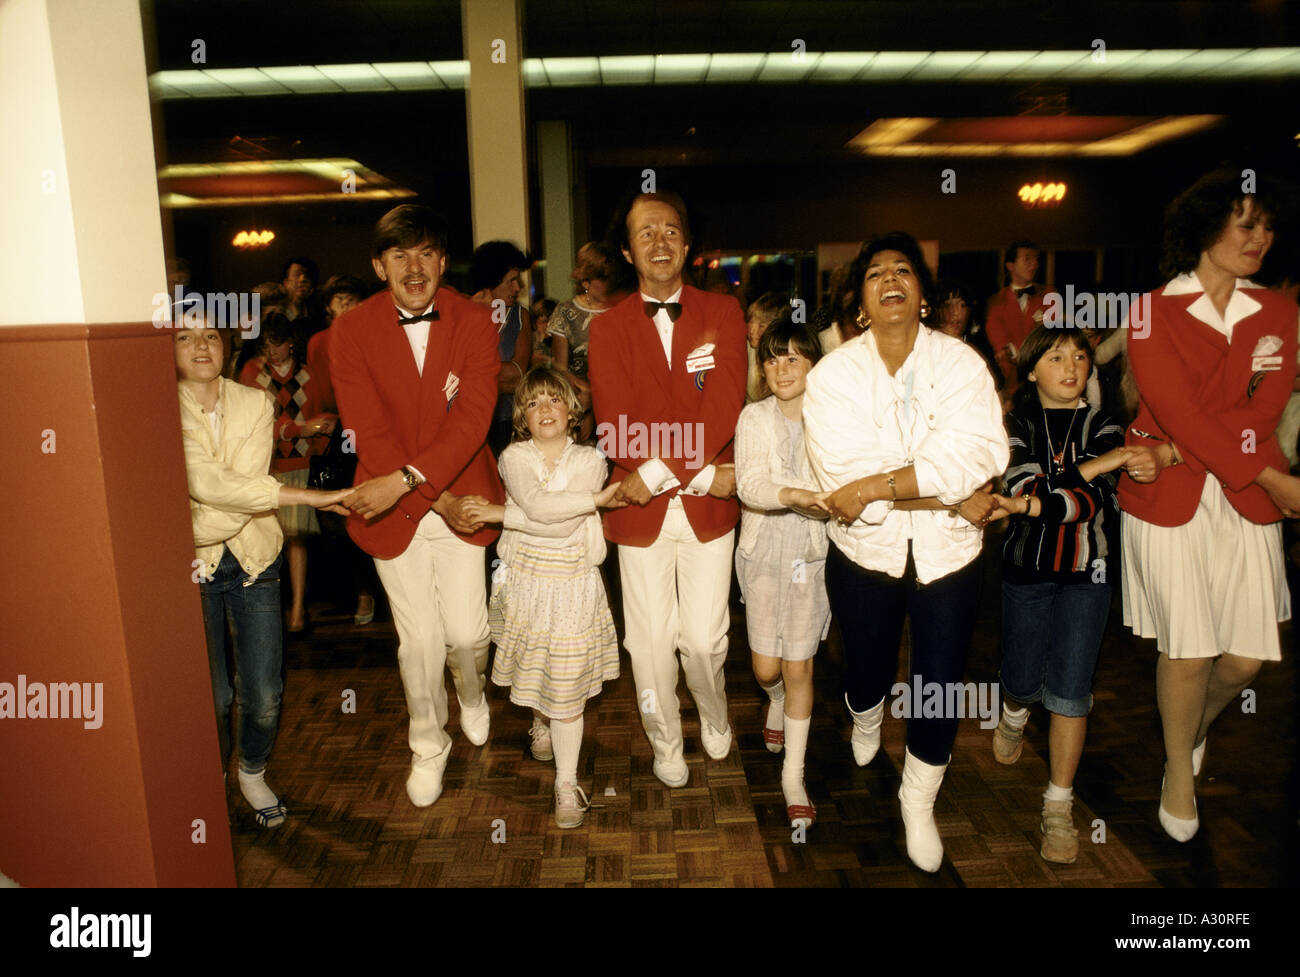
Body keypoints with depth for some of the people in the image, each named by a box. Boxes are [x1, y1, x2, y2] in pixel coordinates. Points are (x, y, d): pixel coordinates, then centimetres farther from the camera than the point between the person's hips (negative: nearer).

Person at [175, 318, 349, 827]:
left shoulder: (255, 403, 1)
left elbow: (244, 482, -8)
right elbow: (207, 483, -23)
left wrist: (194, 531, -20)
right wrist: (312, 497, -27)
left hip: (253, 560, 2)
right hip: (191, 569, -2)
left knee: (264, 696, 2)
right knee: (211, 697, 2)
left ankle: (253, 772, 33)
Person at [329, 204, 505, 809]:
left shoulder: (474, 322, -6)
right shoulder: (350, 332, -6)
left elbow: (473, 418, -16)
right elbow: (369, 434, -10)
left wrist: (405, 480, -26)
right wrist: (439, 498, -15)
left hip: (462, 500, 1)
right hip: (393, 510, 0)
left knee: (467, 633, 4)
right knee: (419, 640, 6)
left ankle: (473, 695, 41)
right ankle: (428, 747, 31)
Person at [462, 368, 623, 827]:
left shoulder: (589, 460, -6)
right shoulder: (514, 457, -4)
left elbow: (565, 525, -18)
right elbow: (538, 505, -23)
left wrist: (503, 514, -15)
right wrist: (596, 499, -20)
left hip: (574, 586, -1)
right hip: (525, 583, 2)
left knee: (567, 685, 0)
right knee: (532, 670, 18)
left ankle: (567, 783, 12)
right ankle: (540, 723, 50)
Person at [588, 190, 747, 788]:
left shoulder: (723, 314, 2)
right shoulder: (608, 327, 1)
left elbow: (723, 407, -11)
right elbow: (617, 424, -10)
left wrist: (659, 472, -19)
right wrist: (699, 472, -17)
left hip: (708, 507, 0)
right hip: (641, 511, 0)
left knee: (704, 639, 6)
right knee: (651, 642, 9)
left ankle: (715, 719, 39)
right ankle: (665, 744, 34)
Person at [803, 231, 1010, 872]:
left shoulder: (962, 363, -9)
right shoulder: (833, 374, -11)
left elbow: (978, 454, -23)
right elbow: (844, 476, -23)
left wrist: (874, 486, -28)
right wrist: (954, 496, -23)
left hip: (948, 554, 0)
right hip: (865, 553, 0)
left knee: (940, 682, 7)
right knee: (869, 668, 19)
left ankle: (919, 800, 35)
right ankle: (865, 722, 59)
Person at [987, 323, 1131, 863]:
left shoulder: (1103, 426, 1)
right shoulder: (1016, 423, 1)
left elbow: (1102, 503, -14)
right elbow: (1022, 483, -17)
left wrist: (1038, 504, -28)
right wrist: (1102, 462, -20)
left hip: (1084, 574, 0)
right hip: (1026, 569, 1)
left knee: (1070, 692, -2)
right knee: (1023, 680, 12)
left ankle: (1059, 808, 11)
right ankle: (1013, 717, 50)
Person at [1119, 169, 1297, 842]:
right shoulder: (1155, 313, -2)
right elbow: (1178, 410, -12)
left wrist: (1174, 452, -17)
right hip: (1168, 502, -3)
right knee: (1188, 649, 0)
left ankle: (1197, 725, 35)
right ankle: (1179, 771, 25)